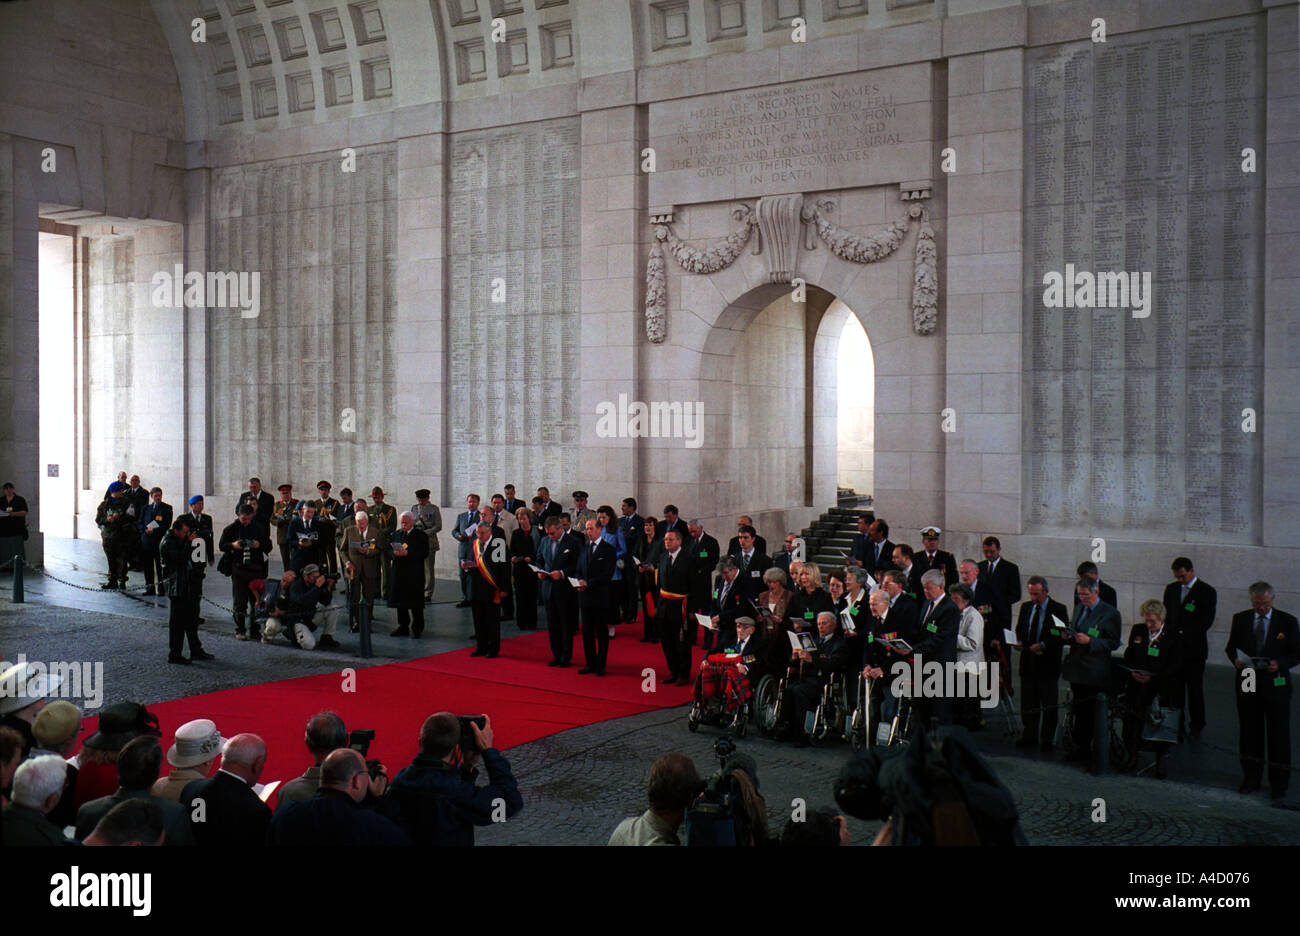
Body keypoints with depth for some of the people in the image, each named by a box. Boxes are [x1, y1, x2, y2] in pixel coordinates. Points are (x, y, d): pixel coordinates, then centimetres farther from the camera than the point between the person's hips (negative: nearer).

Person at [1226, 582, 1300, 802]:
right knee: (1249, 732, 11)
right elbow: (1231, 646, 11)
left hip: (1276, 684, -2)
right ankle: (1251, 779, 25)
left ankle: (1279, 785, 11)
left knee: (1278, 735, 1)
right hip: (1247, 684, 2)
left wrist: (1280, 664, -18)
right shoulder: (1240, 619, 5)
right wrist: (1236, 659, -11)